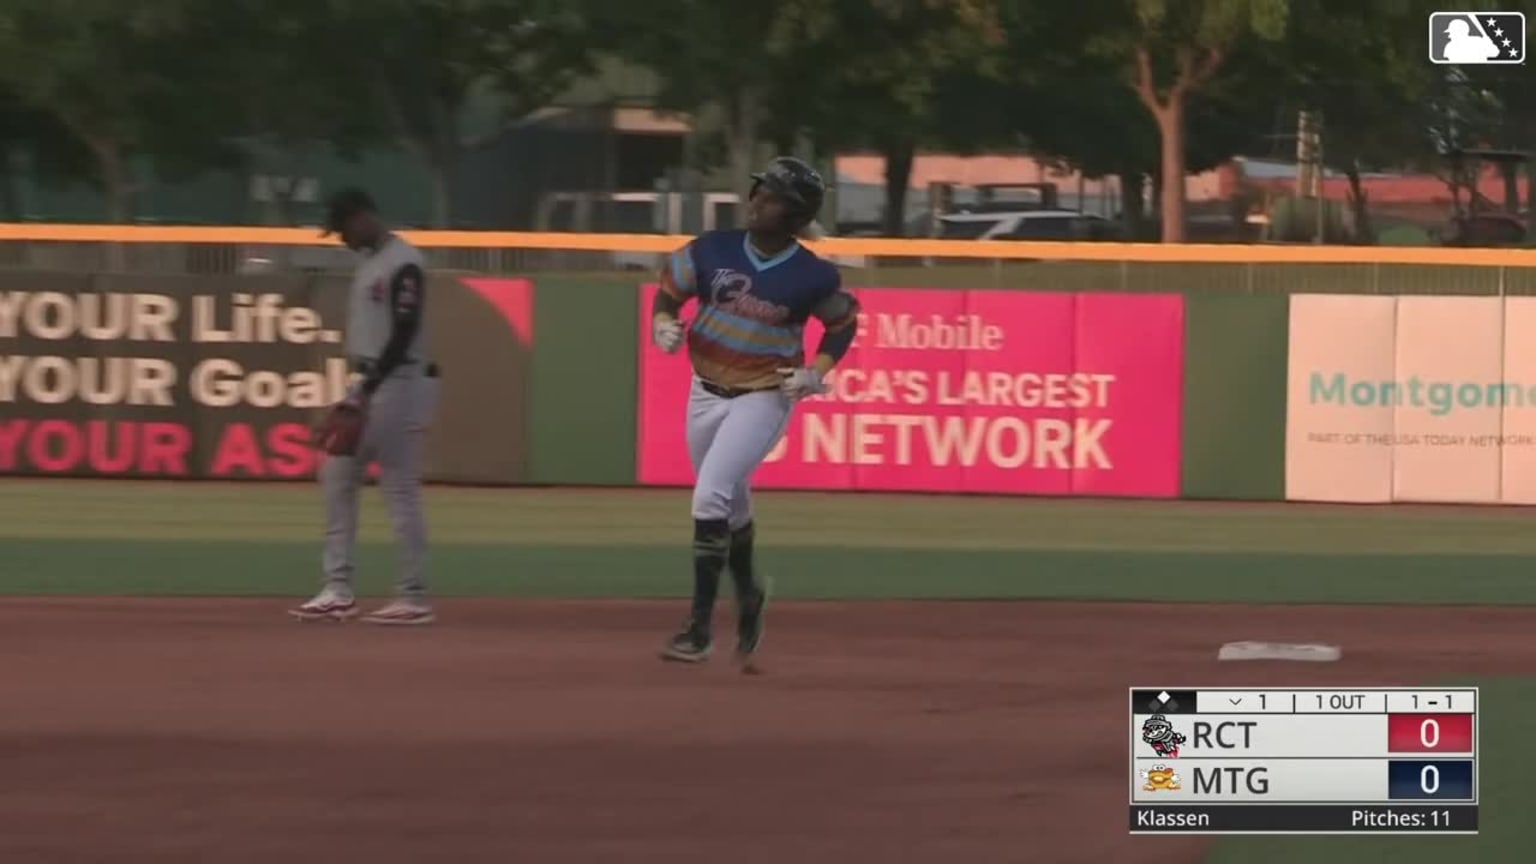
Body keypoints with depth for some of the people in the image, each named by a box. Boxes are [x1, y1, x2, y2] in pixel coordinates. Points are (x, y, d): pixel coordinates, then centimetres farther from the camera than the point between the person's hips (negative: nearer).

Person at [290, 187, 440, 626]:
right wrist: (361, 391, 17)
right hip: (371, 384, 10)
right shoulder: (369, 261, 16)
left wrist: (368, 391, -24)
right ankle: (339, 590, 9)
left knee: (401, 490, -7)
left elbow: (404, 333, -21)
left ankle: (415, 598, -3)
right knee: (337, 476, 8)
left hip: (400, 385, -10)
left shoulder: (402, 263, -14)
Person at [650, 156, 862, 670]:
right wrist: (664, 324, -15)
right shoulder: (712, 251, -7)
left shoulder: (812, 276, -13)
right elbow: (669, 290, 6)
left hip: (764, 399, -5)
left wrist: (817, 372, -9)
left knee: (711, 496, -19)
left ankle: (700, 627, -16)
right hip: (706, 394, 5)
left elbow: (844, 321, 4)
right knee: (730, 504, 19)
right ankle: (748, 596, 46)